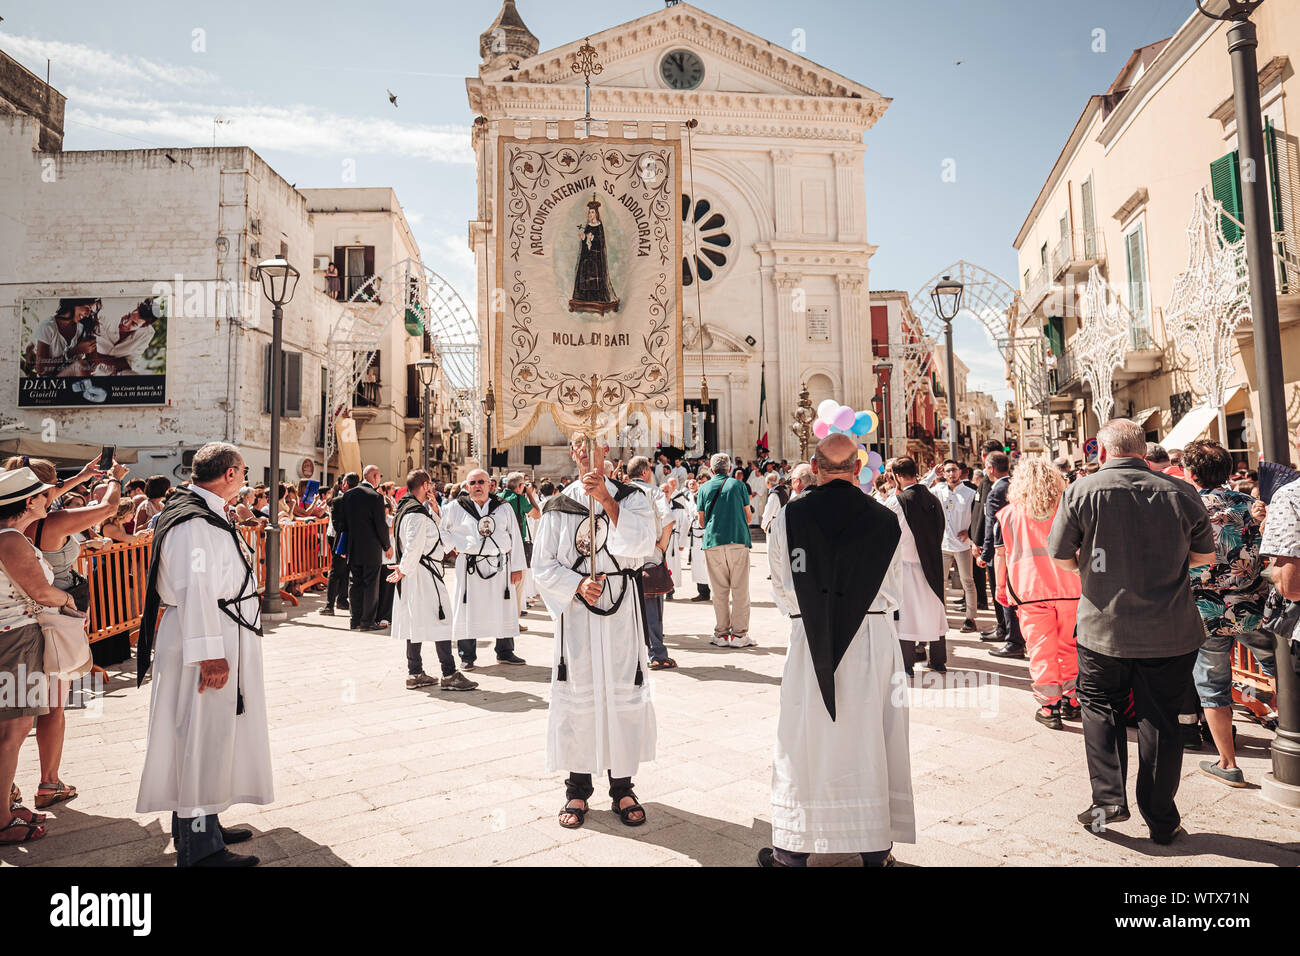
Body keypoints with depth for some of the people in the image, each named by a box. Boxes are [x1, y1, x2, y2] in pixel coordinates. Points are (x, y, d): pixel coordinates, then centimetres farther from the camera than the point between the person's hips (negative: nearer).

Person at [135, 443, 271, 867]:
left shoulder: (204, 514, 14)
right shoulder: (196, 523, -20)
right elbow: (195, 590, -27)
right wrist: (209, 653, -28)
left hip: (223, 644, 11)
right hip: (209, 649, -11)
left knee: (212, 737, 19)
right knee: (204, 739, -3)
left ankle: (200, 824, 32)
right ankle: (199, 846, 6)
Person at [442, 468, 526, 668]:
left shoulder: (504, 508, 7)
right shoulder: (456, 507, 2)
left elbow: (515, 539, 7)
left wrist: (517, 567, 3)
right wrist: (455, 545, 0)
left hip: (500, 565, 2)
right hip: (470, 567, -2)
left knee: (504, 609, 8)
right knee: (468, 609, 2)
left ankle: (505, 652, 22)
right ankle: (467, 656, 15)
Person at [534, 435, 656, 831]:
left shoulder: (631, 498, 3)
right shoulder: (558, 506, 4)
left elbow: (641, 544, -15)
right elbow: (543, 566, 3)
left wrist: (606, 499, -21)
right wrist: (577, 585, -13)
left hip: (621, 611, 0)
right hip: (575, 612, 0)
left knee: (623, 692, 4)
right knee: (577, 694, 5)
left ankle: (622, 787, 20)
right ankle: (578, 788, 20)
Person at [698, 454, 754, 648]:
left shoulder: (704, 488, 8)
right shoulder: (738, 484, 6)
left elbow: (701, 522, 9)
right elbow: (748, 516, 9)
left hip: (713, 542, 1)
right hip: (738, 540, -1)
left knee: (719, 591, 7)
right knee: (740, 589, 3)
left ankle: (721, 633, 9)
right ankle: (739, 634, 2)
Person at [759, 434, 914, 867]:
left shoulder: (789, 516, -7)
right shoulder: (886, 520, -5)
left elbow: (782, 588, -1)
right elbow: (896, 591, 3)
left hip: (811, 641, -1)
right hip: (875, 640, 1)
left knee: (806, 738, 9)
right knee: (870, 739, 13)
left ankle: (792, 849, 20)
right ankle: (876, 847, 25)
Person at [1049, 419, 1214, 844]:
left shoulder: (1082, 491, -9)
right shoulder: (1181, 492, -3)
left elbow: (1061, 556, -5)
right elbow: (1205, 555, 8)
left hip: (1105, 628, -2)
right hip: (1172, 630, 2)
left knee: (1101, 707, 17)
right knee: (1161, 719, 12)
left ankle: (1108, 798, 8)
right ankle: (1162, 821, 22)